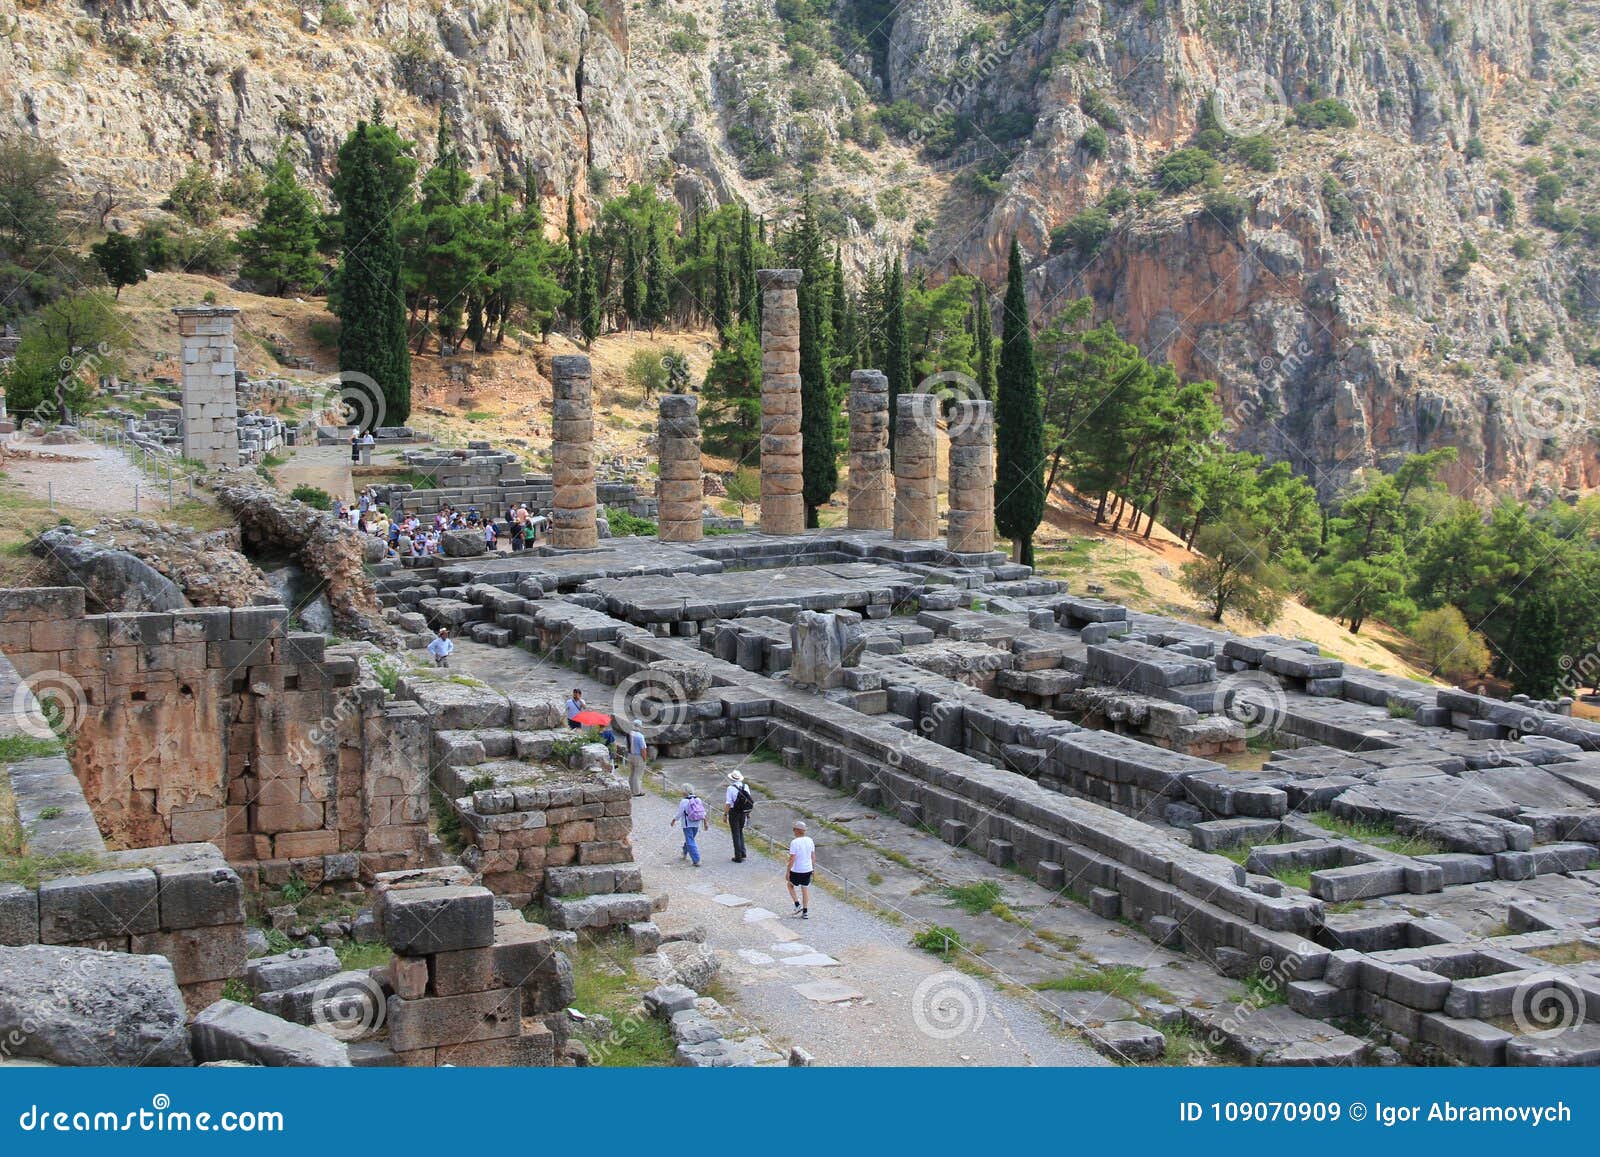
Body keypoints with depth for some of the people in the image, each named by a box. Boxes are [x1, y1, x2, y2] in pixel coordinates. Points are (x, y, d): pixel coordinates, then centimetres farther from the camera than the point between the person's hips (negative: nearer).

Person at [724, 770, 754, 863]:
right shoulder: (746, 786, 0)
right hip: (743, 813, 5)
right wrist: (748, 813, 15)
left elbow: (728, 803, -17)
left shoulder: (731, 788, -16)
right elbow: (750, 801, 6)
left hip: (734, 813, -5)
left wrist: (725, 814, -8)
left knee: (736, 834, 2)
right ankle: (742, 853, 19)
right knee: (740, 832, 22)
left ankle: (738, 856, 5)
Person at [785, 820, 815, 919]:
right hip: (808, 870, 5)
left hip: (797, 871, -5)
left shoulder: (794, 842, -19)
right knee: (805, 889, 15)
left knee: (790, 884, 22)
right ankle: (805, 912, 18)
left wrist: (787, 872, -12)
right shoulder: (810, 840, -1)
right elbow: (813, 856, 7)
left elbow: (792, 859, -20)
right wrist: (813, 867, 21)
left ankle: (798, 905, 14)